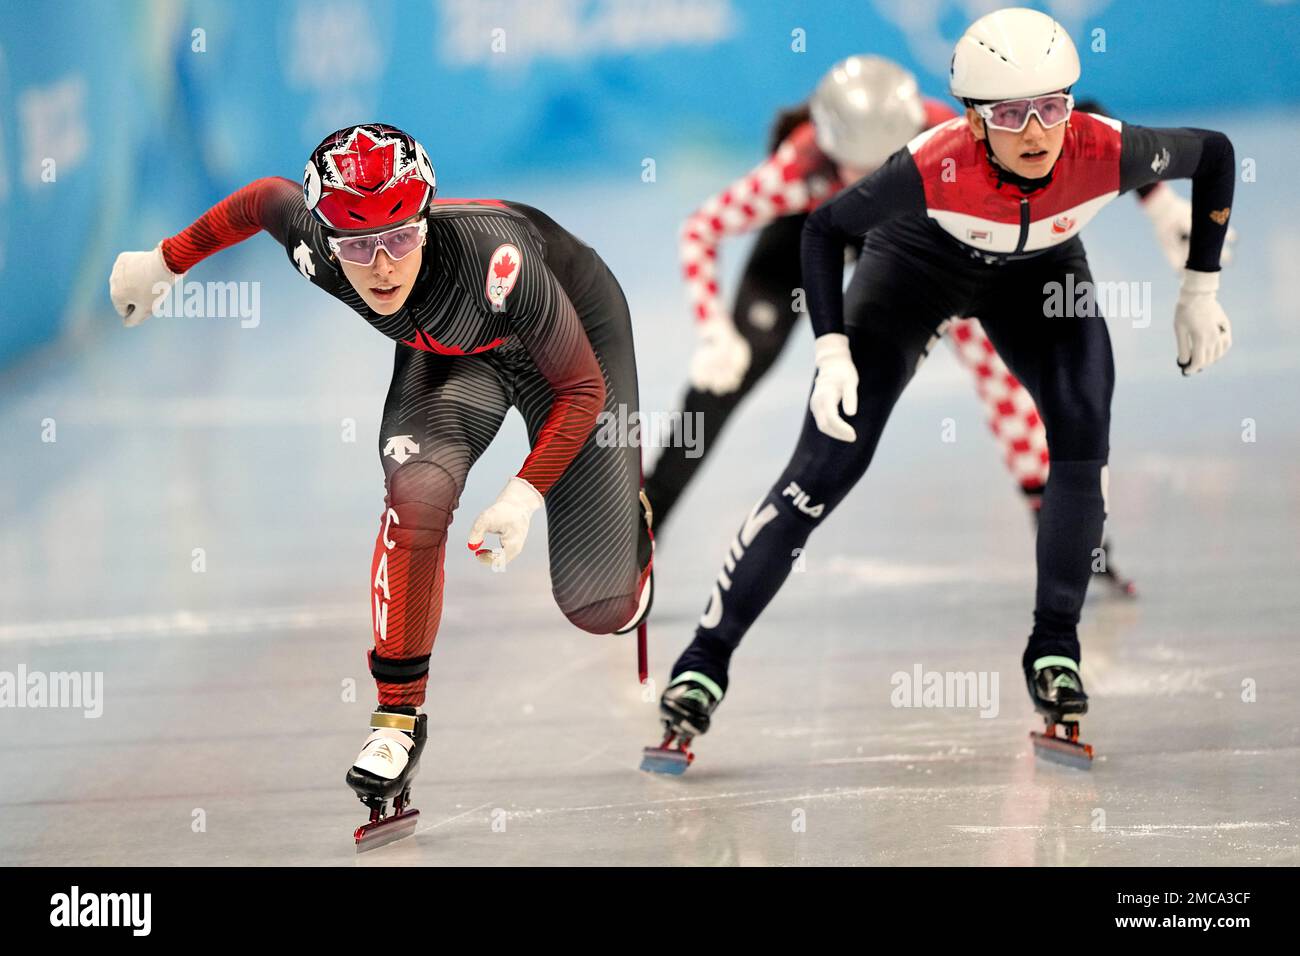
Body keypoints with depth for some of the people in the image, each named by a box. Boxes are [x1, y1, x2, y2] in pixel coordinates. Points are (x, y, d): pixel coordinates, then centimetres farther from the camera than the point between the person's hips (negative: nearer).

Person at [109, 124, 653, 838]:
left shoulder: (494, 261, -43)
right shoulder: (317, 248, -31)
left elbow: (582, 388, -28)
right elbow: (266, 198, -5)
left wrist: (523, 496, -36)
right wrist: (165, 262, 5)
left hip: (577, 319, -3)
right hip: (453, 349, 3)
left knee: (598, 609, -4)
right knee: (417, 492, -30)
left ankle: (628, 506, 33)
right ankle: (399, 714, -13)